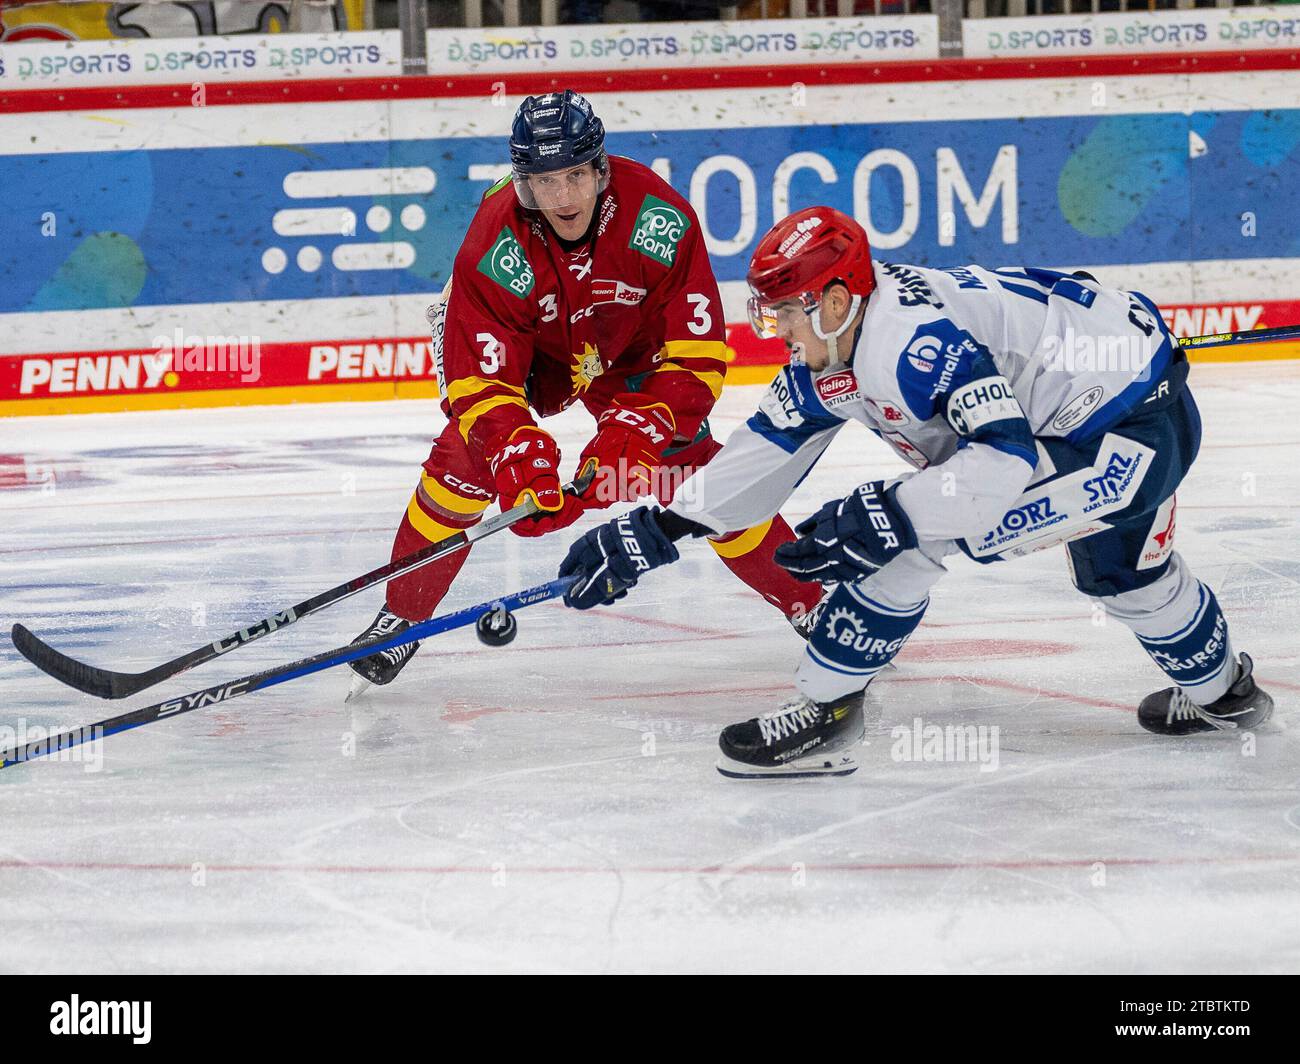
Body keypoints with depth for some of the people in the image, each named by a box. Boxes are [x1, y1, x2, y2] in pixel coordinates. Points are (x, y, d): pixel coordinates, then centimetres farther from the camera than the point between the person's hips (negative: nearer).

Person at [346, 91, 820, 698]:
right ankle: (402, 615, -5)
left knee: (699, 467, -10)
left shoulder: (659, 219, -33)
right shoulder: (493, 249, -33)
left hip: (631, 354, 1)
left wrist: (638, 430, -41)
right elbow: (480, 380, -32)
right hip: (524, 352, -1)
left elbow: (698, 353, -29)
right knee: (465, 457, -21)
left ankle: (810, 602, 7)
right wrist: (518, 455, -49)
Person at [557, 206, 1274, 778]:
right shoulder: (830, 351, -1)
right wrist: (652, 532, 4)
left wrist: (884, 516, -38)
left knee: (912, 538, -18)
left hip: (1134, 426, -11)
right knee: (1121, 572, 36)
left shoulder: (914, 338, -31)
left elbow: (1007, 457, -37)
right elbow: (765, 453, 7)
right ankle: (1218, 691, 62)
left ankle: (822, 716, -9)